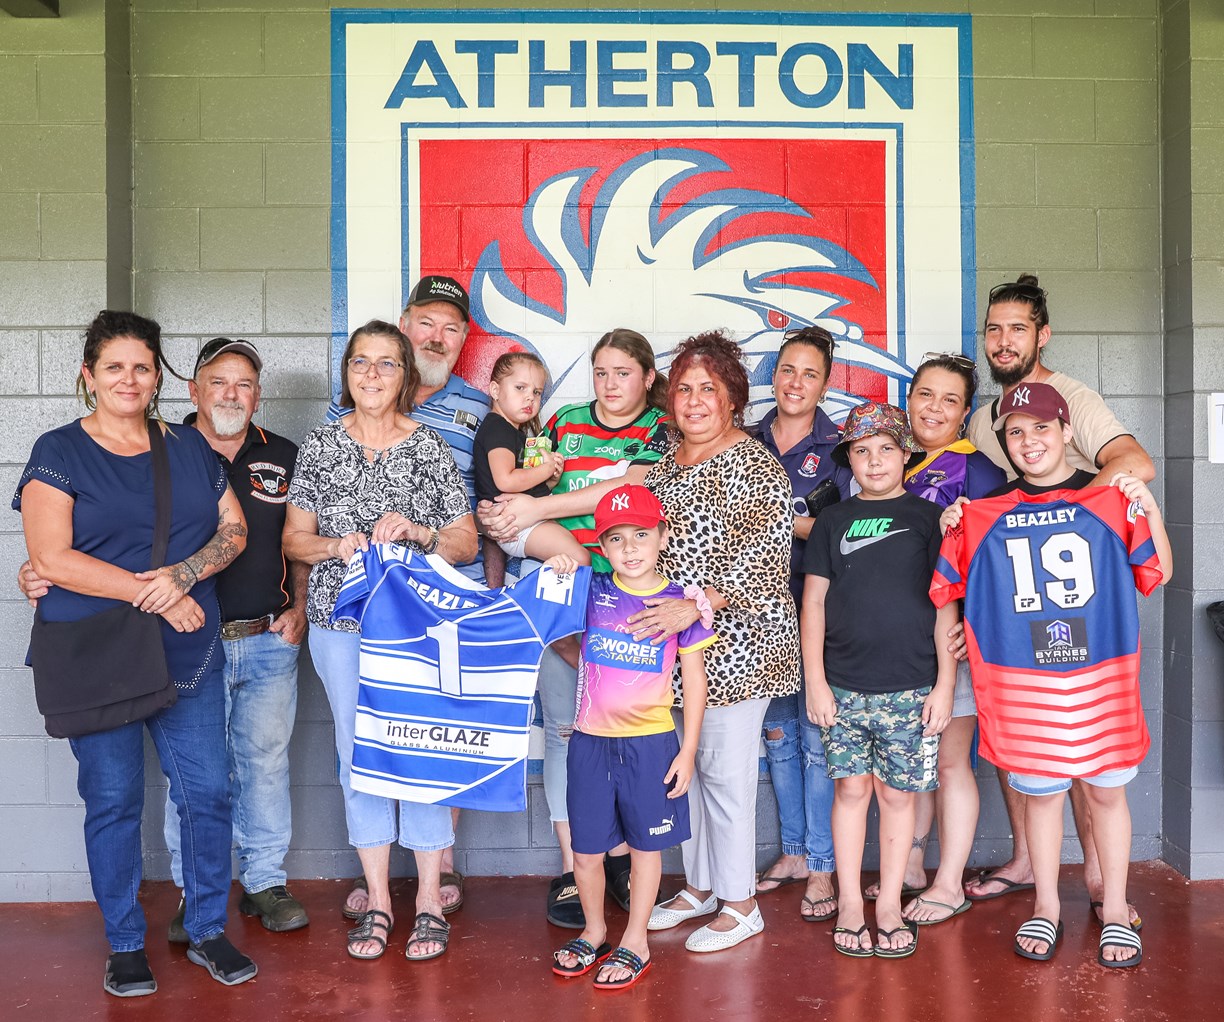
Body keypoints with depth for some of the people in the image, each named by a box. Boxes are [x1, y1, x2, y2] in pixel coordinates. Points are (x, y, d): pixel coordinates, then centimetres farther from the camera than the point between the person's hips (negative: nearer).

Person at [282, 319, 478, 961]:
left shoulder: (431, 449, 1)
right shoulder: (320, 447, 6)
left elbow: (466, 544, 2)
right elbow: (294, 538, 8)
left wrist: (415, 531, -15)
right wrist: (338, 546, -12)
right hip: (340, 620, 2)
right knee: (357, 748, 7)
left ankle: (429, 900, 15)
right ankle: (377, 900, 20)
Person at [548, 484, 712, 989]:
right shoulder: (591, 591, -1)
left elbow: (694, 678, 1)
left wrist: (689, 749, -2)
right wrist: (552, 572, -7)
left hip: (651, 743, -1)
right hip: (590, 740, 2)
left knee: (646, 845, 12)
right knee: (585, 850, 12)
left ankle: (635, 942, 30)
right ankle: (594, 931, 36)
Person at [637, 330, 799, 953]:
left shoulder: (755, 467, -10)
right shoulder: (664, 465, 14)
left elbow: (767, 554, -19)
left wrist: (697, 605, -27)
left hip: (733, 643, -7)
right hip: (672, 644, 7)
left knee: (725, 771, -1)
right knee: (685, 766, 14)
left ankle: (739, 904, 15)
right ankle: (698, 887, 30)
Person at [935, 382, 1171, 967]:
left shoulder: (1109, 499, 1)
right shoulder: (985, 513, 4)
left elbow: (1159, 573, 4)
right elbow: (943, 585, 9)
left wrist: (1150, 513, -9)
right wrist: (947, 535, -5)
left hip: (1100, 677, 0)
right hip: (1022, 685, 1)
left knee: (1106, 788, 12)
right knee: (1039, 790, 12)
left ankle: (1115, 909, 30)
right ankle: (1046, 907, 30)